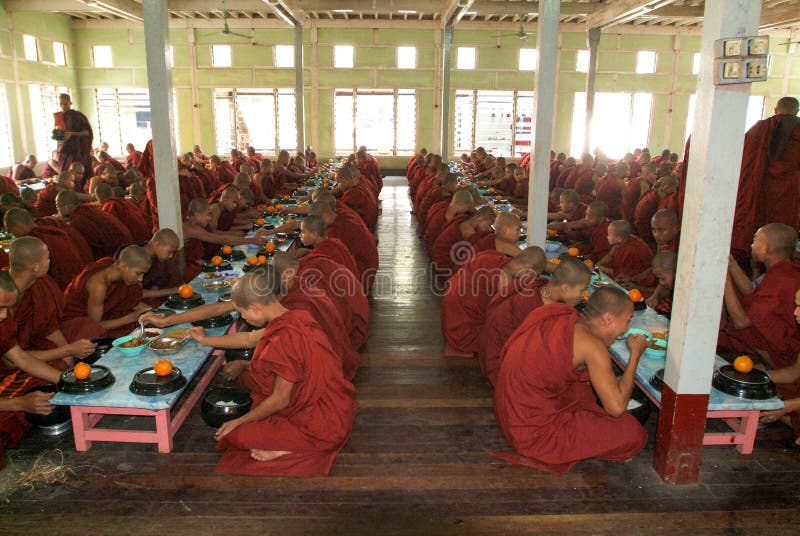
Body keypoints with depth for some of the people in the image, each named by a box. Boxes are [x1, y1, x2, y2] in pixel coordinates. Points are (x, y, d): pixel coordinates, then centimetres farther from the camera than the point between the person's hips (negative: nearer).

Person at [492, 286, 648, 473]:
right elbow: (616, 407, -17)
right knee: (635, 434, -5)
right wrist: (636, 353, -6)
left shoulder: (561, 312, 2)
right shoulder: (593, 346, -20)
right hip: (534, 433, -9)